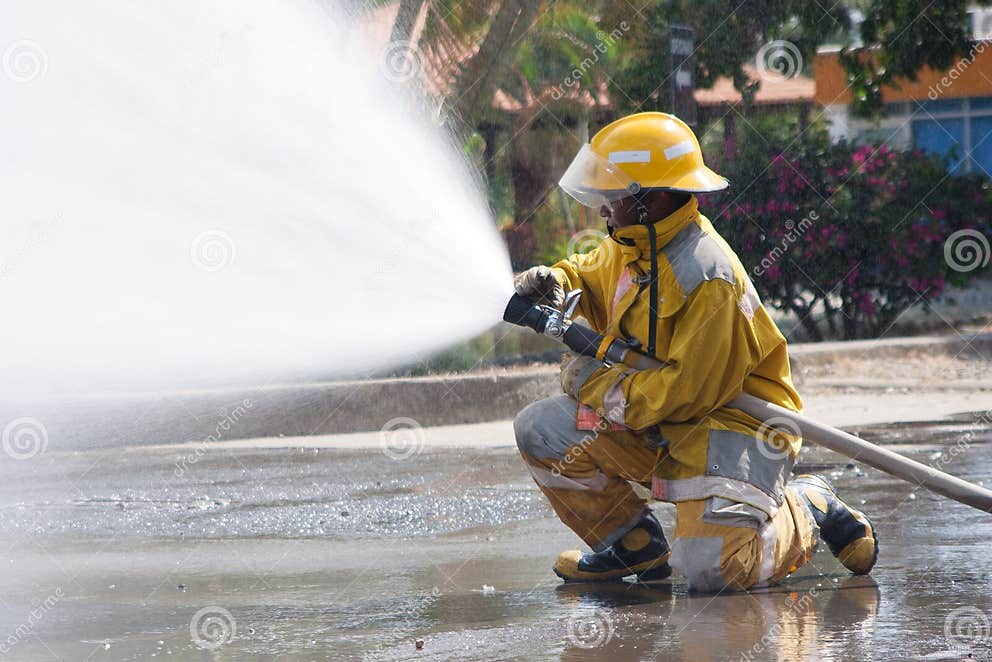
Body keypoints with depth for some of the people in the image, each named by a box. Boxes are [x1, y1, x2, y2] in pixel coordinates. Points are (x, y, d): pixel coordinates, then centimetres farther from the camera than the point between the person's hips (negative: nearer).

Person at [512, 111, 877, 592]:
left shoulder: (710, 281, -25)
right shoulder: (630, 246, 3)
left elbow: (689, 392, -26)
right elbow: (588, 279, 26)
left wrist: (595, 383, -15)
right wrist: (550, 282, 1)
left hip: (730, 424, -8)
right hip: (658, 430, 8)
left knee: (711, 570, -26)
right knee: (541, 431, -6)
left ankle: (805, 512, 6)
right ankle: (634, 544, 11)